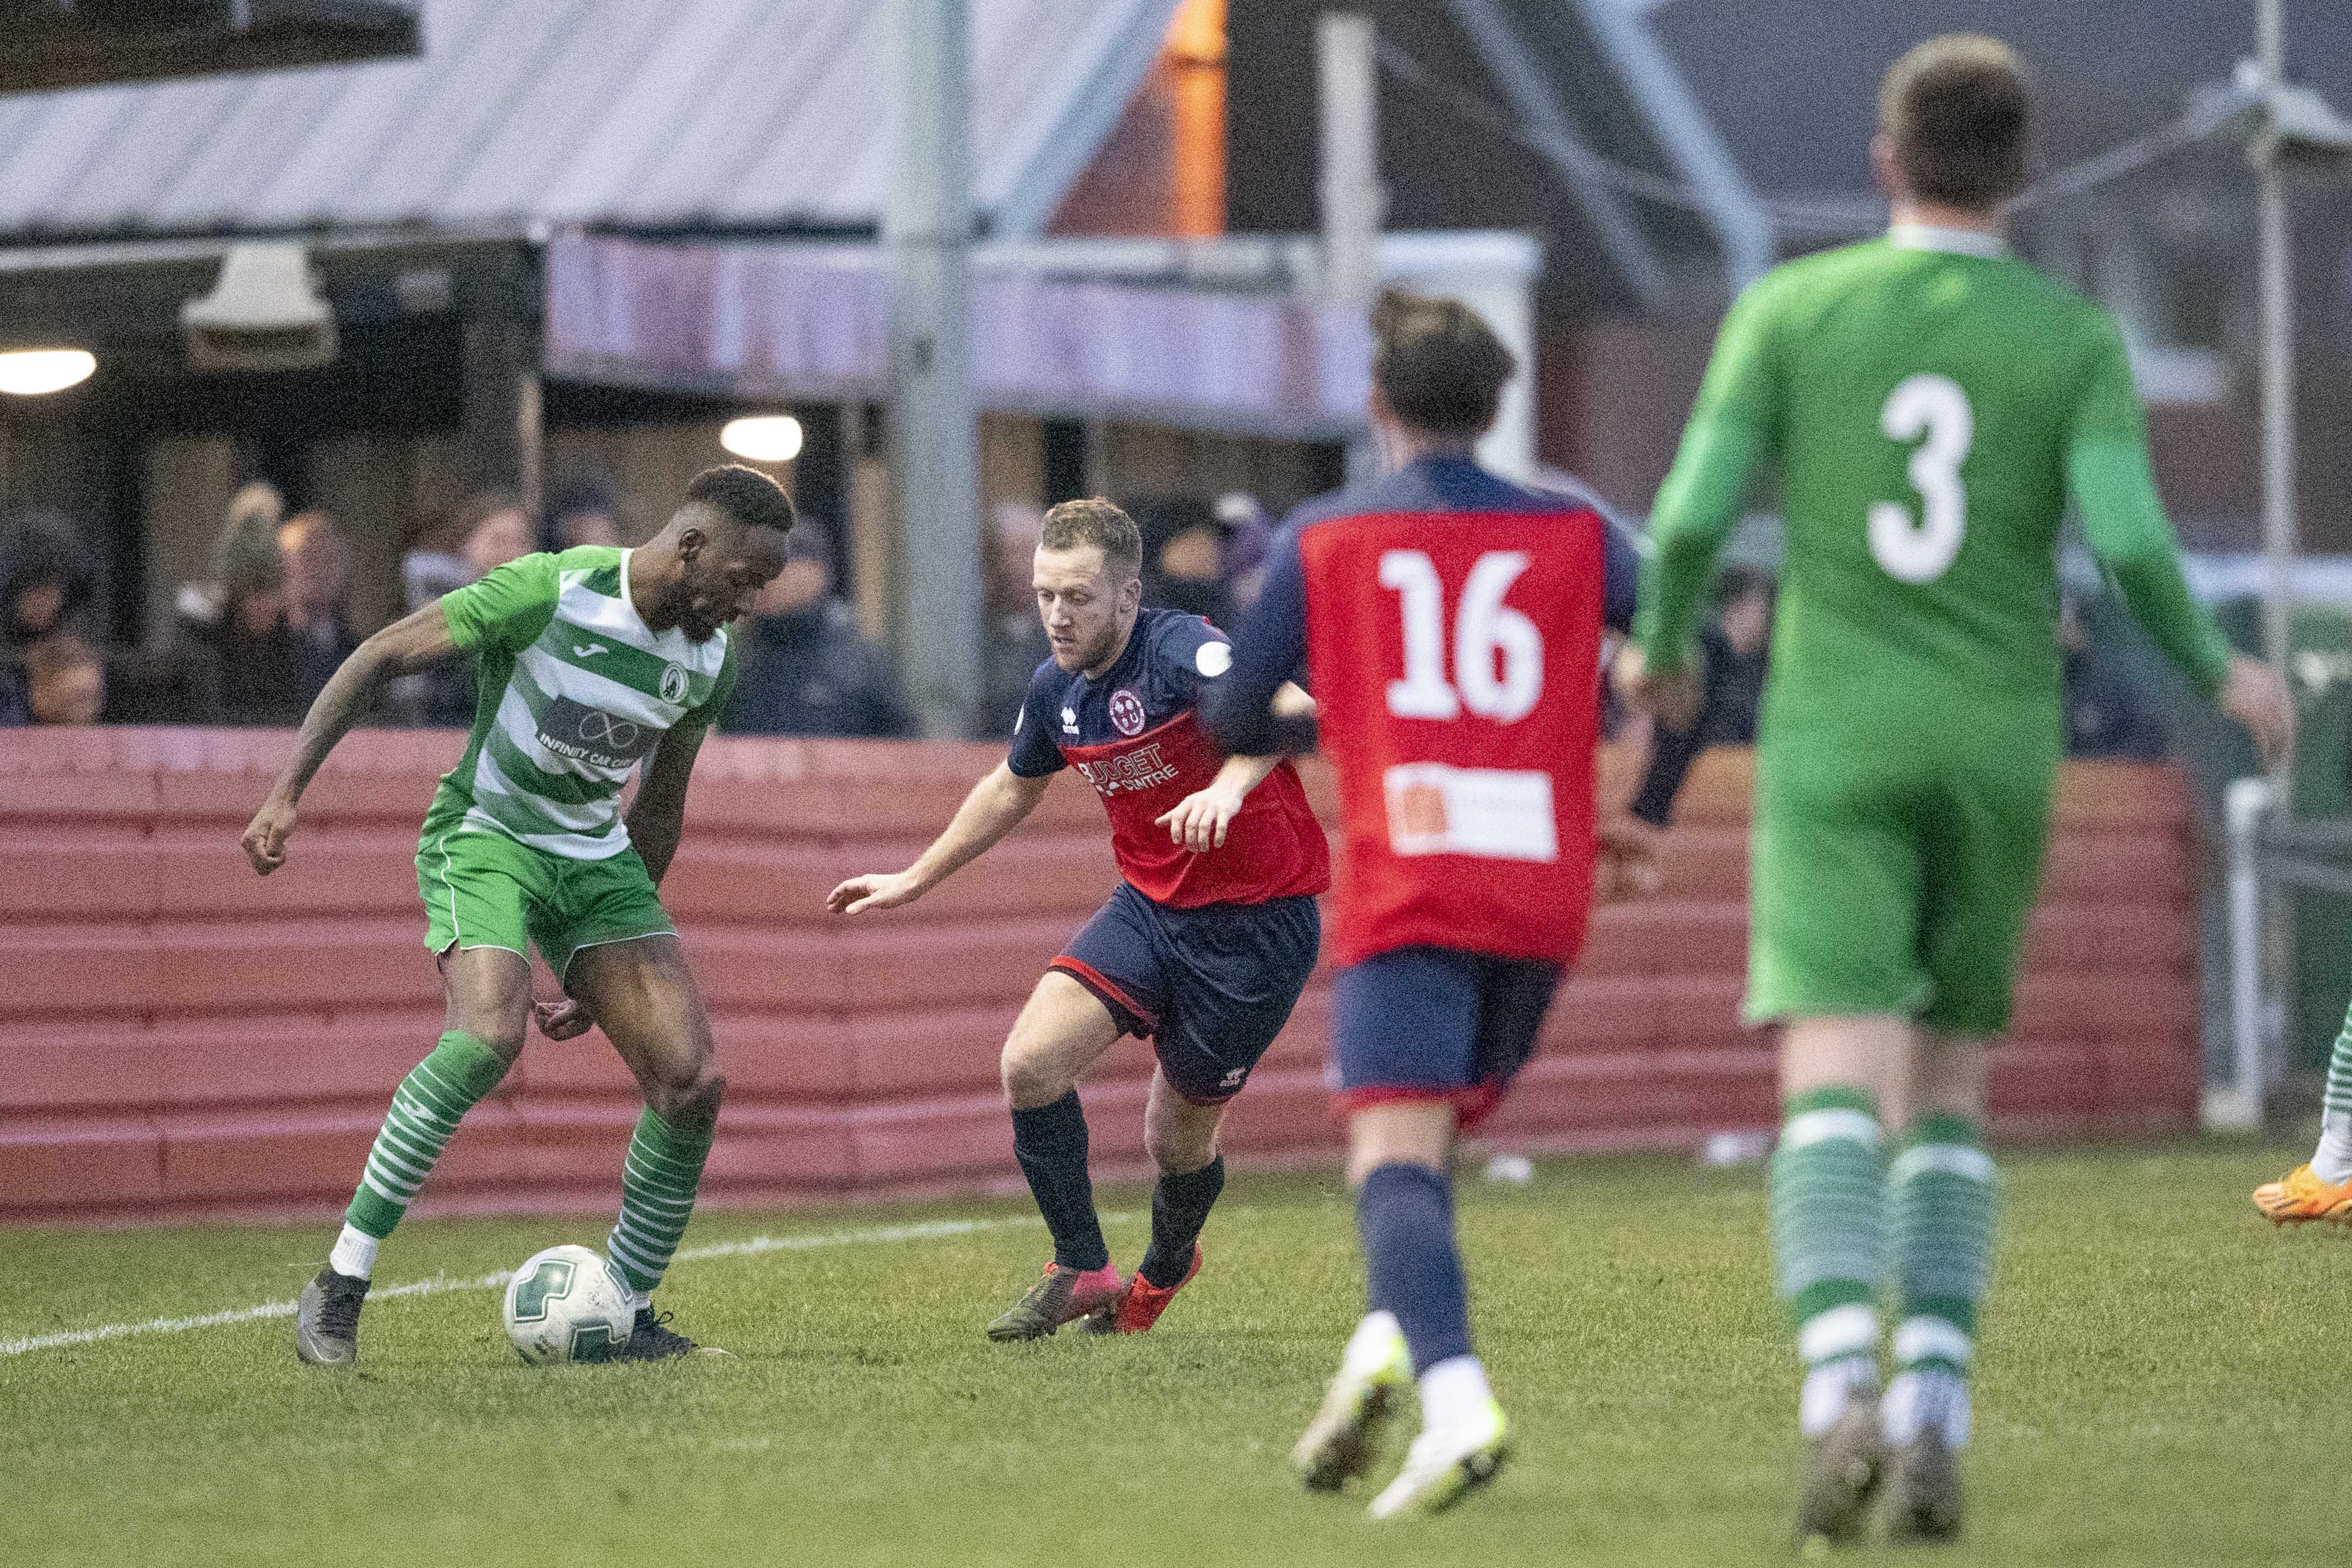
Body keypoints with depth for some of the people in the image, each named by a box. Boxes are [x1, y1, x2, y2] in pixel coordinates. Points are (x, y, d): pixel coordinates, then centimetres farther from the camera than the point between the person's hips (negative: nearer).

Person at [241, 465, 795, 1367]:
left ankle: (628, 1316, 8)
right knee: (489, 1037, -32)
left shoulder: (710, 661, 0)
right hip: (486, 840, -6)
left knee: (692, 1081, -8)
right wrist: (286, 794, -19)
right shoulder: (554, 591, -20)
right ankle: (340, 1287, -24)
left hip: (596, 857, 6)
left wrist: (607, 973, 17)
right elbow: (378, 657, -14)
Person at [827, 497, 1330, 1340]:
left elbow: (1285, 709, -40)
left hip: (1257, 923, -6)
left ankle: (1167, 1265, 42)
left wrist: (1228, 785, -58)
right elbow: (1012, 788, 23)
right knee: (1030, 1062, -16)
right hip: (1149, 907, 6)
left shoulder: (1179, 651, -22)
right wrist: (914, 880, 29)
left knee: (1177, 1138, 6)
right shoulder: (1055, 689, 2)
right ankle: (1082, 1270, 1)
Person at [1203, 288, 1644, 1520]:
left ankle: (1455, 1402, -34)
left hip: (1404, 892, -3)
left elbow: (1232, 725, 10)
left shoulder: (1318, 541, 6)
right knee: (1428, 1138, 19)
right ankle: (1387, 1337, -3)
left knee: (1395, 1153, -12)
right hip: (1543, 896, 3)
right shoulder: (1576, 535, 11)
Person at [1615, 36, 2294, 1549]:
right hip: (2000, 746, 2)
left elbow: (1694, 519, -6)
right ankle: (1935, 1417, 1)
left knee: (1833, 1095, -10)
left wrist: (1661, 652, 15)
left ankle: (1840, 1395, -33)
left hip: (1834, 747, -1)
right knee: (1950, 1098, 15)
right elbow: (2129, 538, -12)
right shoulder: (2076, 337, 1)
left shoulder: (1791, 309, 1)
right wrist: (2220, 671, 7)